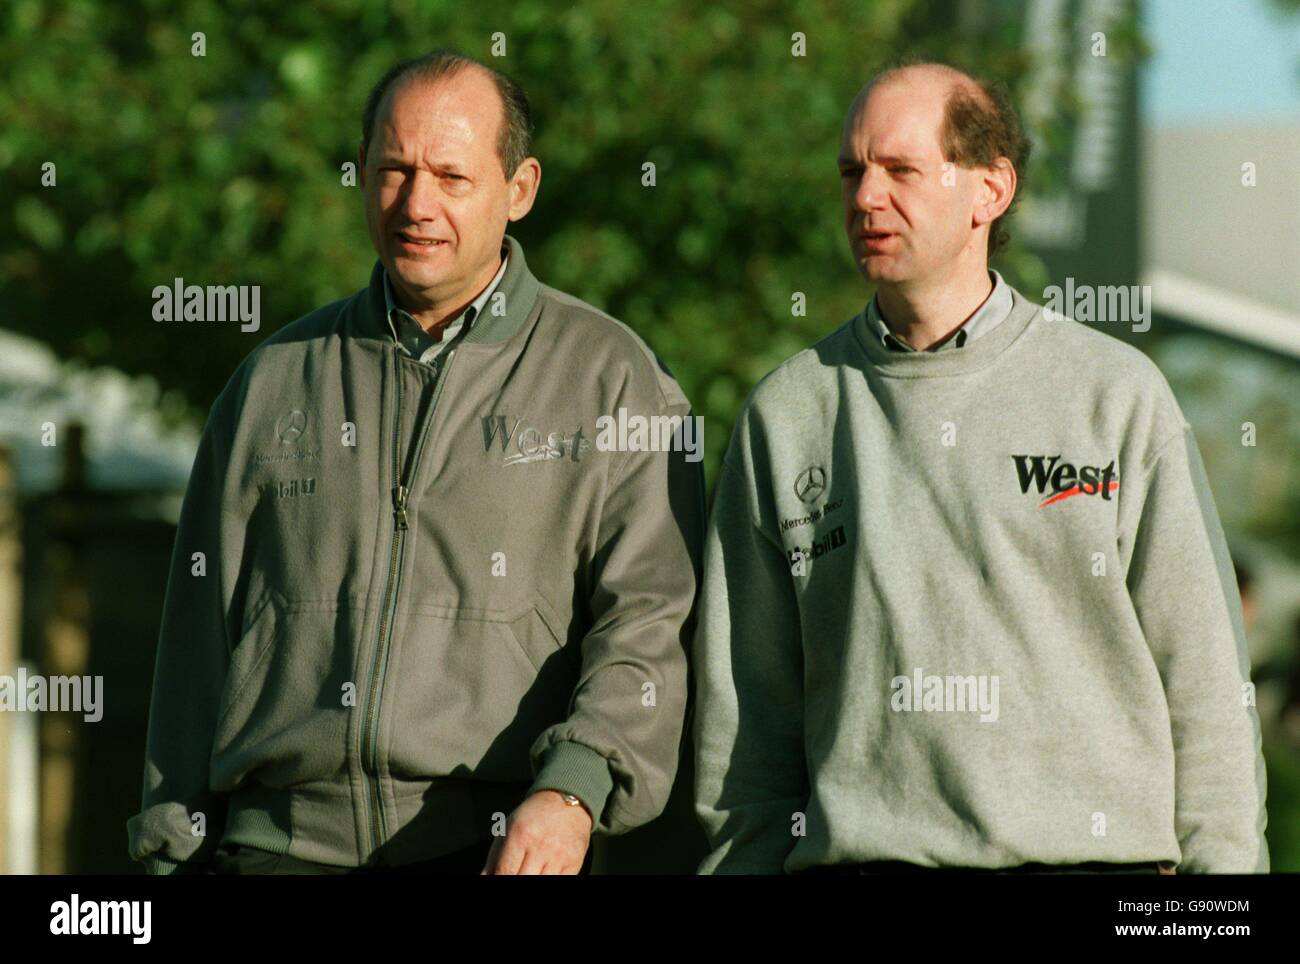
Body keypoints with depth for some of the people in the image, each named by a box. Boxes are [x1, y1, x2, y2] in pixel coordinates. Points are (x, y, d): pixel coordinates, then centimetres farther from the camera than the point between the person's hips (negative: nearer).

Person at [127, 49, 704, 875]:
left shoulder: (612, 379, 6)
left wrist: (572, 789, -20)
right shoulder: (275, 380, 16)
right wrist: (174, 850, 11)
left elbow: (650, 617, -5)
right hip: (274, 842, 3)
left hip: (497, 845, -2)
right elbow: (200, 643, 18)